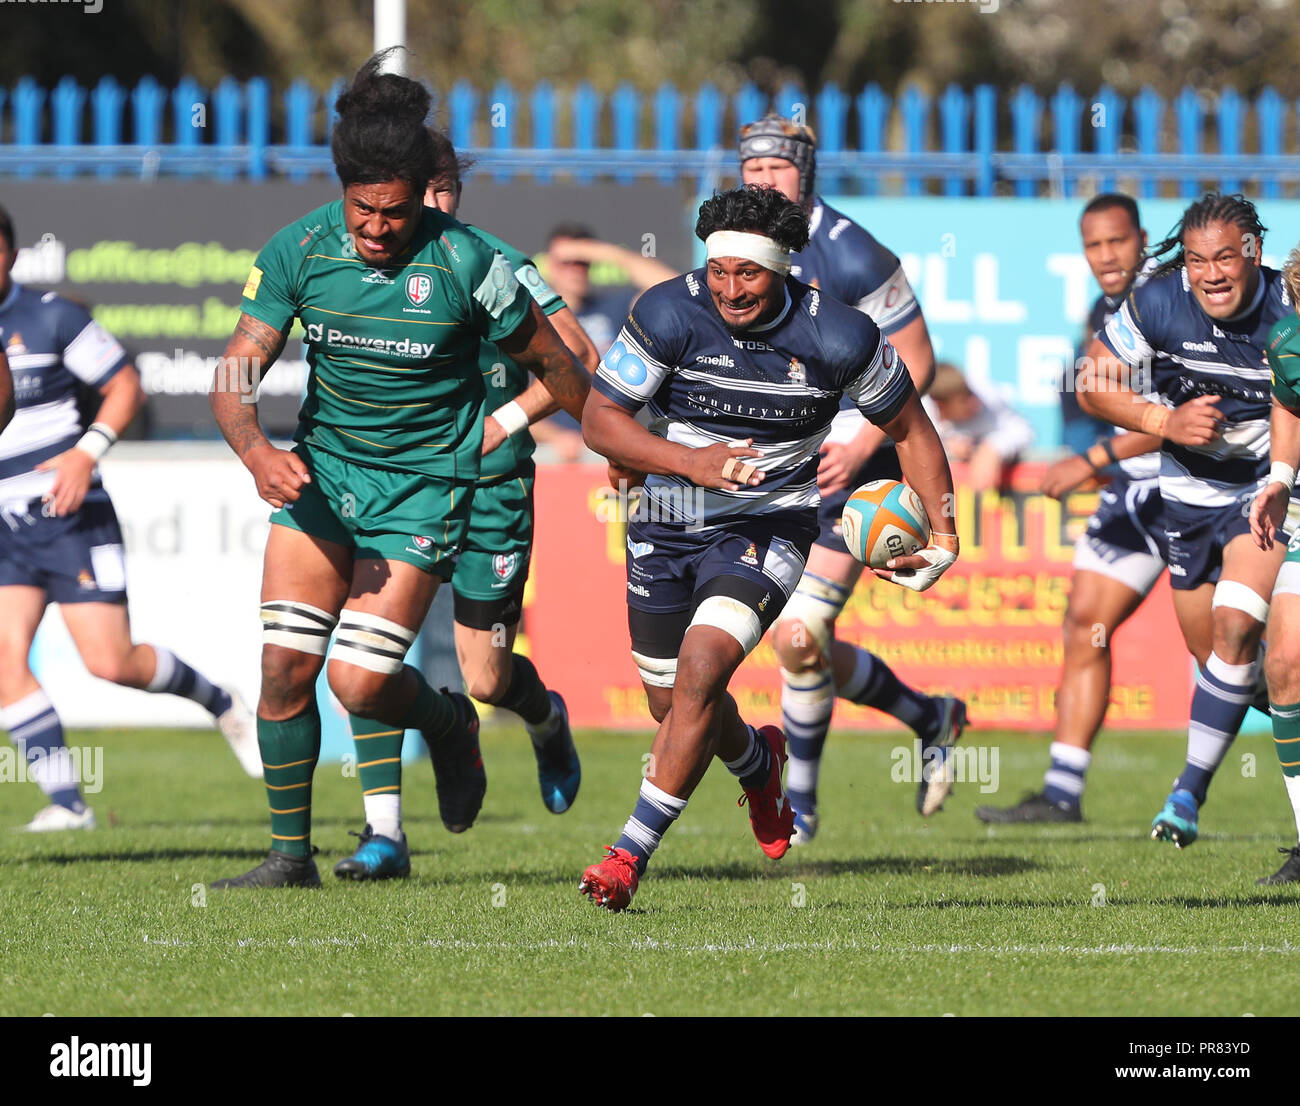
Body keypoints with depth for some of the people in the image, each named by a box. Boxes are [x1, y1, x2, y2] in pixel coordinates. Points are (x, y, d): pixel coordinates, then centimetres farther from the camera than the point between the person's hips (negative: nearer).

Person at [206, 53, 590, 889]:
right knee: (285, 666, -5)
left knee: (360, 681, -13)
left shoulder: (465, 263, -17)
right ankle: (291, 853, 10)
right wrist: (256, 449, -30)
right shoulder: (299, 250, -9)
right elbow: (238, 374, -9)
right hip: (321, 471, 3)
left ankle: (449, 725, 22)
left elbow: (550, 362, -2)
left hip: (425, 484, -3)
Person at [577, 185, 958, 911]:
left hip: (766, 527, -3)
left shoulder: (838, 338, -17)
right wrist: (688, 461, -30)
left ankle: (633, 853, -16)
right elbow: (600, 418, -14)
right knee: (672, 703, 15)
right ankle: (759, 763, 51)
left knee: (701, 668, -24)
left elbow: (910, 428, -1)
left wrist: (944, 536, -5)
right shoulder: (671, 314, -18)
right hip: (667, 523, 3)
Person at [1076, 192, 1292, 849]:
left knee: (1236, 627, -21)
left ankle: (1190, 792, -16)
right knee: (1210, 651, 9)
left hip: (1271, 482, -3)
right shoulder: (1156, 304, -15)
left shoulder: (1287, 313, -19)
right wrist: (1165, 421, -20)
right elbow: (1094, 386, -5)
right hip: (1188, 491, 3)